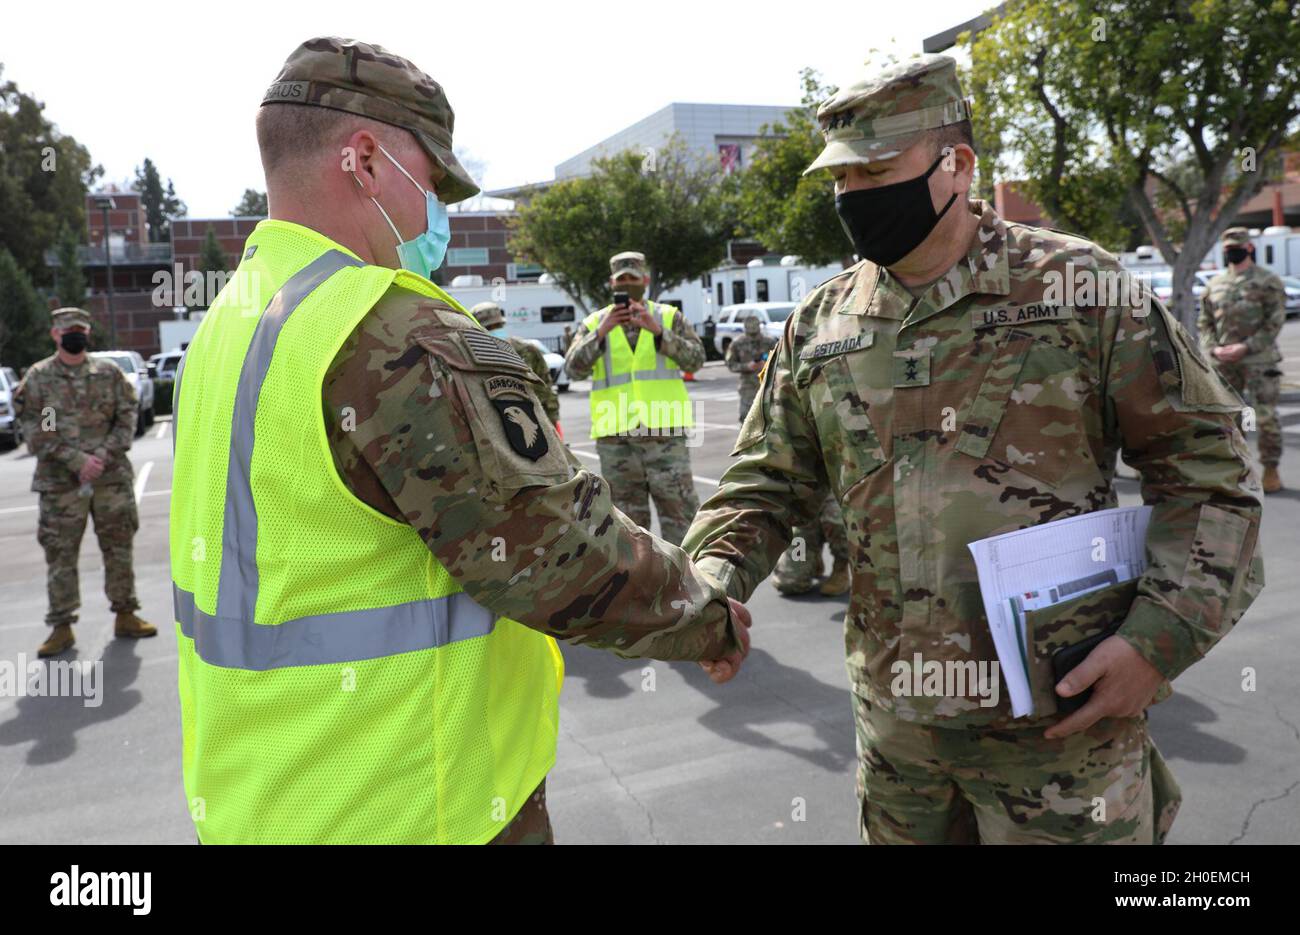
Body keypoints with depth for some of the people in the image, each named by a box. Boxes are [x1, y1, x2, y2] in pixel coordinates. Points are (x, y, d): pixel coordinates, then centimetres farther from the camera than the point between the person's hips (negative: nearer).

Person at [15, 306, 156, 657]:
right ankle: (61, 627, 12)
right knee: (60, 555, 2)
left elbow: (127, 417, 2)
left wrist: (103, 456, -12)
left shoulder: (109, 372, 6)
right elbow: (35, 431, -5)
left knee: (119, 549, 8)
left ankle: (125, 616, 19)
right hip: (60, 483, -1)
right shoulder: (37, 377, 2)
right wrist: (77, 460, -15)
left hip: (112, 478, 2)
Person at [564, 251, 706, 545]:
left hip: (664, 432, -1)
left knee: (680, 510, -2)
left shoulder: (669, 317, 8)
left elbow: (695, 359, -5)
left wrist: (657, 331, -16)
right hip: (615, 436, 1)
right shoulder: (594, 323, 10)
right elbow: (574, 369, -1)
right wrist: (600, 333, -13)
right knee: (629, 518, 9)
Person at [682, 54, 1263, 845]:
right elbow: (768, 483, 8)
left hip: (1061, 718, -3)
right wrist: (712, 584, -10)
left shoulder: (1080, 286, -6)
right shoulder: (821, 326, 3)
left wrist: (1162, 637, -11)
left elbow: (1206, 464, -2)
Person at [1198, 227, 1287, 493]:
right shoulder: (1214, 284, 12)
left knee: (1265, 417, -4)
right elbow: (1204, 322, 13)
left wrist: (1246, 347, -15)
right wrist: (1213, 348, -4)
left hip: (1259, 360, -4)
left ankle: (1271, 471, 7)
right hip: (1222, 362, 5)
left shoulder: (1267, 281, -1)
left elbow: (1275, 321, -6)